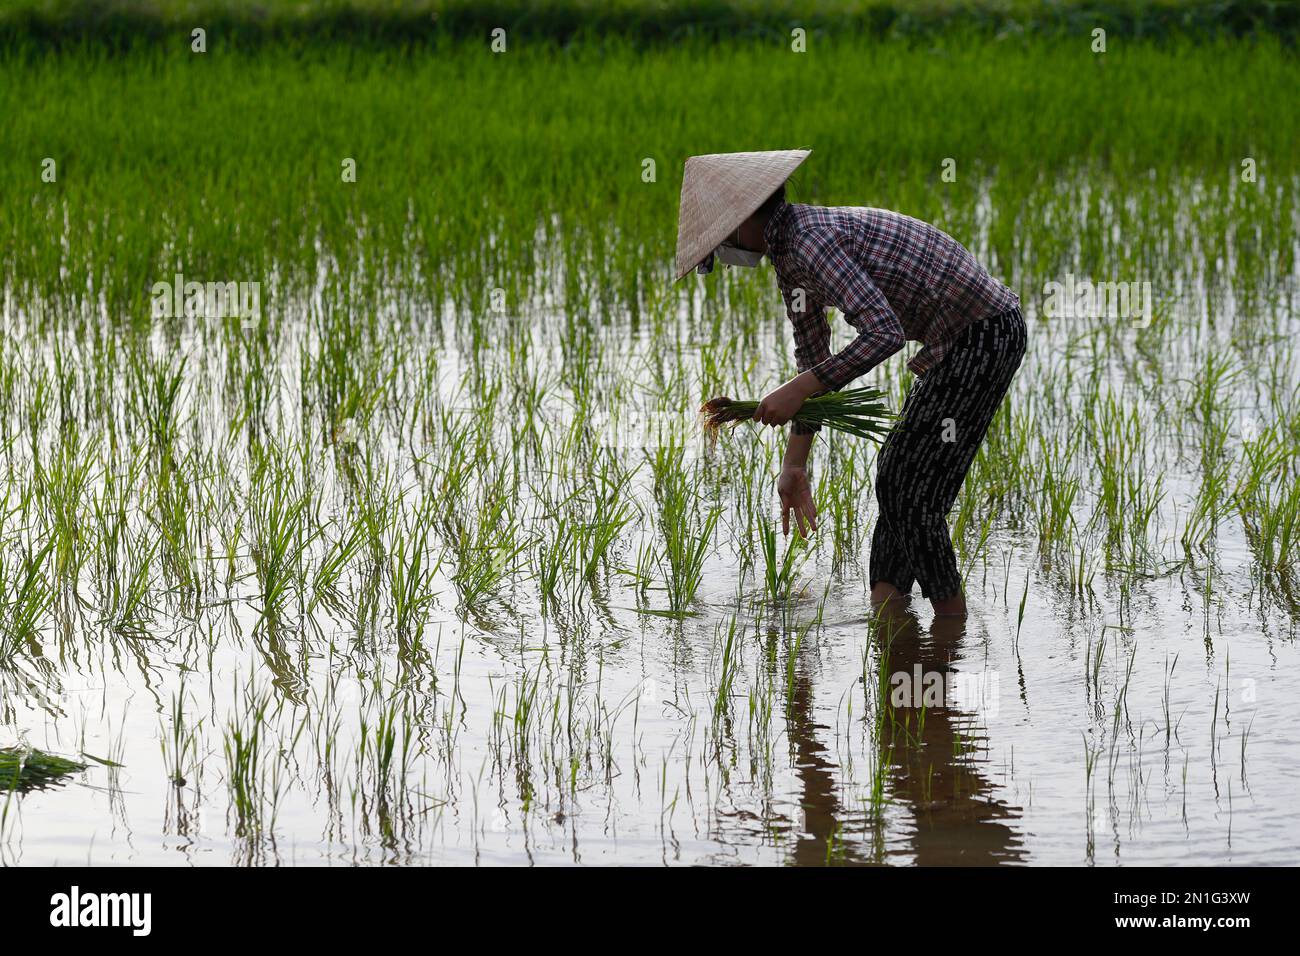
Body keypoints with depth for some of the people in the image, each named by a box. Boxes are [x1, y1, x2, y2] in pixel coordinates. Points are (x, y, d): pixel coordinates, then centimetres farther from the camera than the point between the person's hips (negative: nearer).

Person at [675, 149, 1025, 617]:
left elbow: (884, 333, -31)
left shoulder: (812, 240, -23)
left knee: (911, 495, -7)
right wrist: (795, 466, 17)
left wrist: (795, 391, -26)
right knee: (896, 478, 14)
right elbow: (814, 359, 18)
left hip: (984, 336, -11)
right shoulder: (789, 254, 10)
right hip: (958, 339, 11)